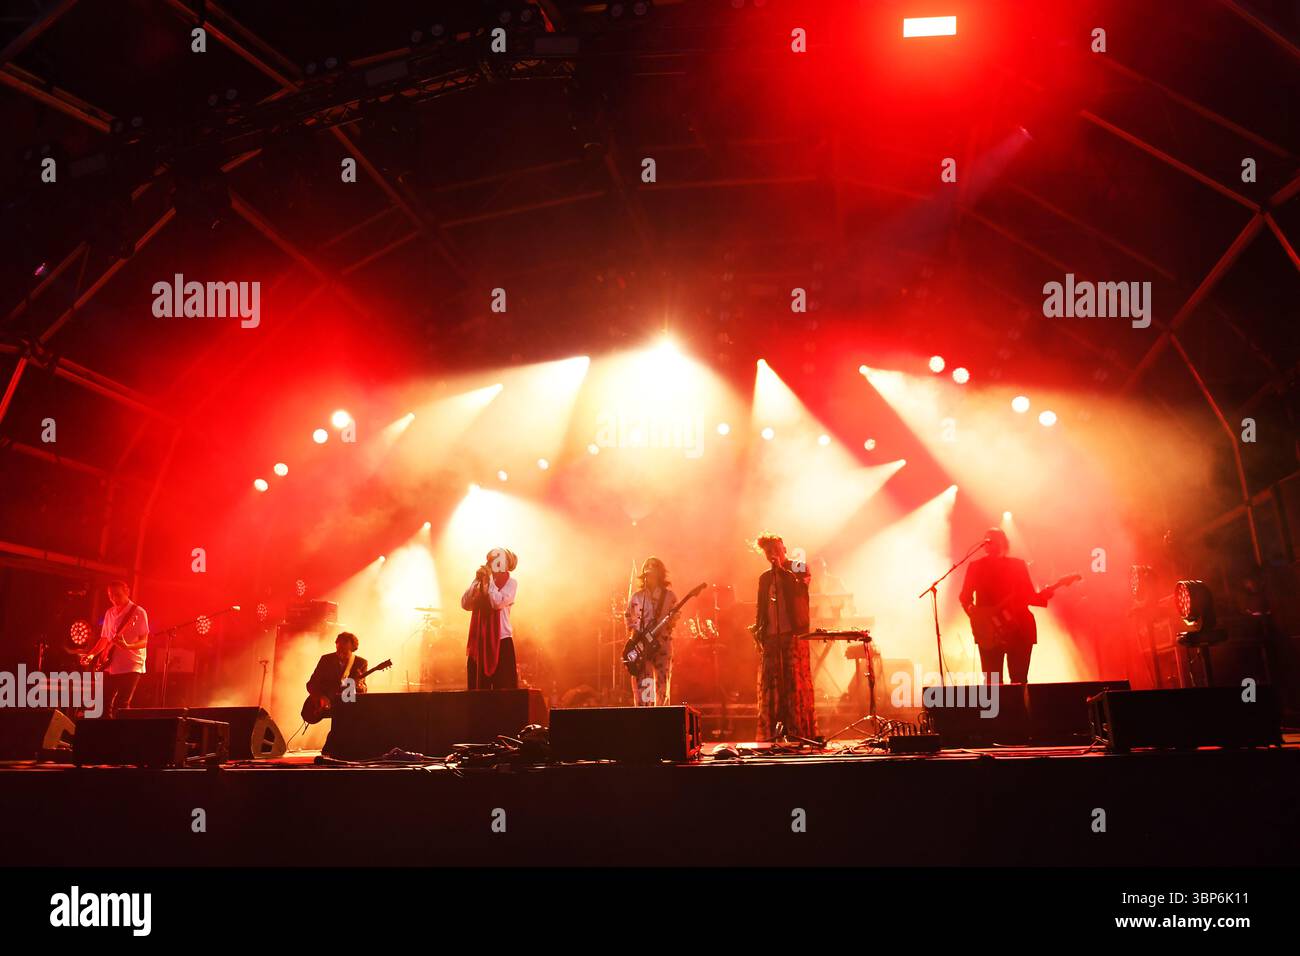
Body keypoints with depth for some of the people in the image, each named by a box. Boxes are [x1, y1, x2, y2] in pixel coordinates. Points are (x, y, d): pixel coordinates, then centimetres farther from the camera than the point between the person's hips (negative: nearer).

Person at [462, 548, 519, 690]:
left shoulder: (511, 583, 2)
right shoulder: (481, 583, 15)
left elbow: (498, 602, -15)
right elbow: (465, 604, 2)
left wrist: (489, 580, -9)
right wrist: (477, 581, -5)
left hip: (501, 641, -5)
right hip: (479, 641, 5)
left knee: (504, 690, -7)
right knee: (478, 690, 4)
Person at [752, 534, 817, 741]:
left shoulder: (799, 569, 8)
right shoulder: (765, 578, 20)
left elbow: (798, 588, -13)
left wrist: (781, 569, -6)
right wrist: (757, 630, 9)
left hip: (794, 633, -4)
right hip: (770, 636, 5)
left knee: (796, 682, -8)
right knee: (770, 685, 0)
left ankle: (800, 730, -7)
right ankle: (773, 733, 2)